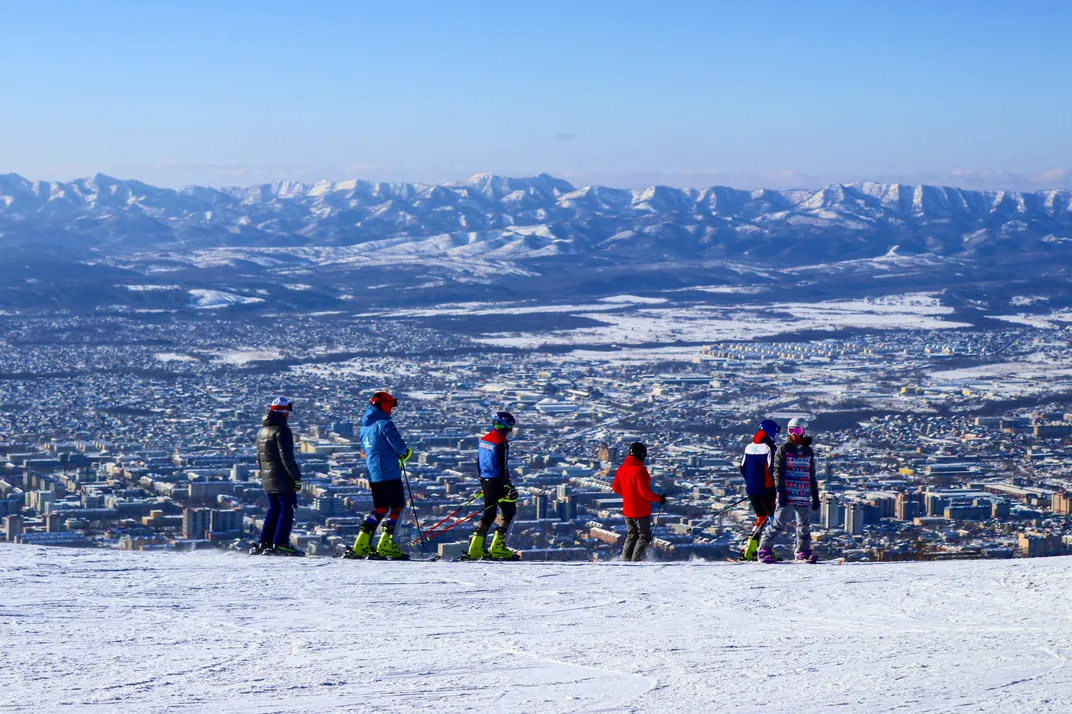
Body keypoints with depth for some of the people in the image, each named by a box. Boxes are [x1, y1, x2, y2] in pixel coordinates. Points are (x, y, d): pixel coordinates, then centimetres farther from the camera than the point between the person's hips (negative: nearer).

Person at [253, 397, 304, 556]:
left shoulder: (261, 431, 15)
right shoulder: (282, 430, -13)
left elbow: (259, 458, 20)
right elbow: (287, 457, -18)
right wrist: (296, 477, -16)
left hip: (267, 480, 8)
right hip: (283, 479, -8)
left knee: (273, 510, 15)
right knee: (287, 510, -4)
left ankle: (264, 543, 12)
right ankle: (280, 544, -11)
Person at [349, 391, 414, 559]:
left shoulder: (365, 426, 15)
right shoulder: (384, 423, -12)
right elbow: (398, 444, -19)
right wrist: (405, 452, 5)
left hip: (373, 475, 8)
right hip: (389, 473, -8)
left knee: (380, 508, 16)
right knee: (397, 506, 0)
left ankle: (360, 546, 11)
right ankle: (385, 545, -7)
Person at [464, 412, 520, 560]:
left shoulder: (483, 440, 11)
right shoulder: (501, 443, -15)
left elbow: (478, 463, 17)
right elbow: (503, 468, -19)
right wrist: (509, 487, -16)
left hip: (485, 481, 8)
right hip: (497, 482, -8)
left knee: (489, 512, 12)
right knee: (509, 510, 3)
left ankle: (475, 549, 6)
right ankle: (497, 547, -1)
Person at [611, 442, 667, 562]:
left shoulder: (621, 469, 4)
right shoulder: (640, 470, -20)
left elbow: (616, 488, 13)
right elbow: (644, 491, -22)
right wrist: (659, 499, -11)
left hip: (627, 510, 7)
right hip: (641, 511, -7)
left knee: (631, 535, 18)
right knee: (644, 536, 3)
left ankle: (625, 560, 11)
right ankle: (636, 560, -8)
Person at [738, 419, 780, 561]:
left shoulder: (749, 447, 10)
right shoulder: (769, 448, -12)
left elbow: (742, 468, 15)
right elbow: (772, 469, -17)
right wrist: (778, 488, -10)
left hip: (751, 490, 7)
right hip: (766, 489, -7)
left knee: (761, 517, 16)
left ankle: (749, 550, 8)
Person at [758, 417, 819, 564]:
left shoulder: (808, 451, 15)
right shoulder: (784, 449, 3)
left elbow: (812, 476, 21)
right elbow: (777, 471, -2)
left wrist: (815, 496, 17)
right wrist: (781, 491, -12)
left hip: (804, 496, 4)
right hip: (787, 495, -4)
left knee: (804, 525, 4)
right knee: (778, 523, -8)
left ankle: (803, 551, 14)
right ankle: (764, 550, -3)